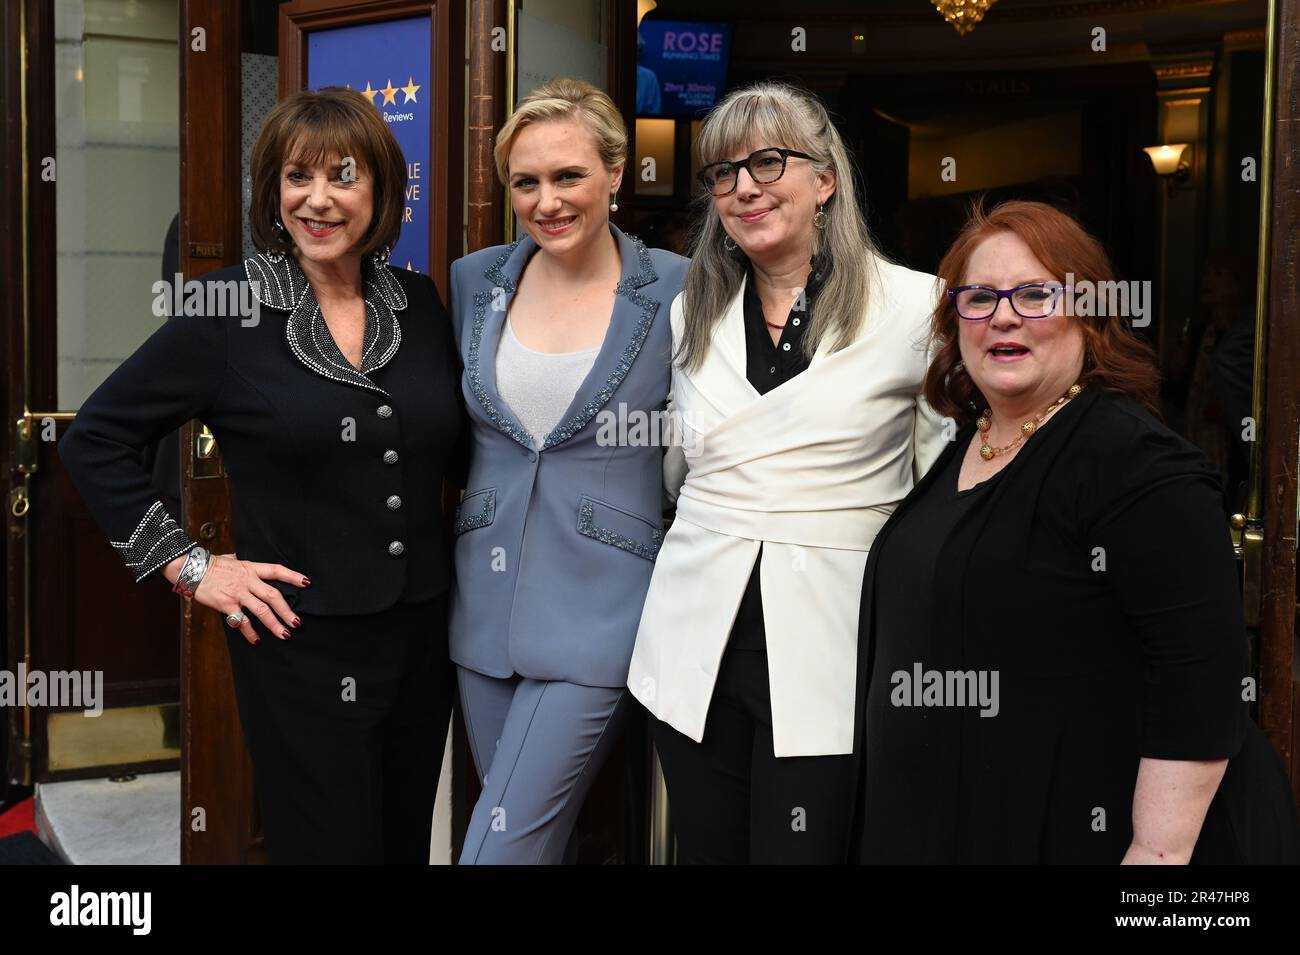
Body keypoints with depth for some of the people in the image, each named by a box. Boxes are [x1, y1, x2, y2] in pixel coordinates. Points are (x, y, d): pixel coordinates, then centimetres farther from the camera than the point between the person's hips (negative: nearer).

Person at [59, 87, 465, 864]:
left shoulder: (419, 303, 3)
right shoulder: (229, 311, -9)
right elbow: (94, 441, -3)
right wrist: (189, 567, -7)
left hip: (424, 635, 5)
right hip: (301, 645, -4)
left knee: (406, 844, 18)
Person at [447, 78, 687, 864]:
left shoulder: (676, 290, -8)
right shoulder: (477, 280, 4)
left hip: (597, 614, -4)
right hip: (487, 608, 5)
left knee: (499, 848, -6)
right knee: (537, 840, 17)